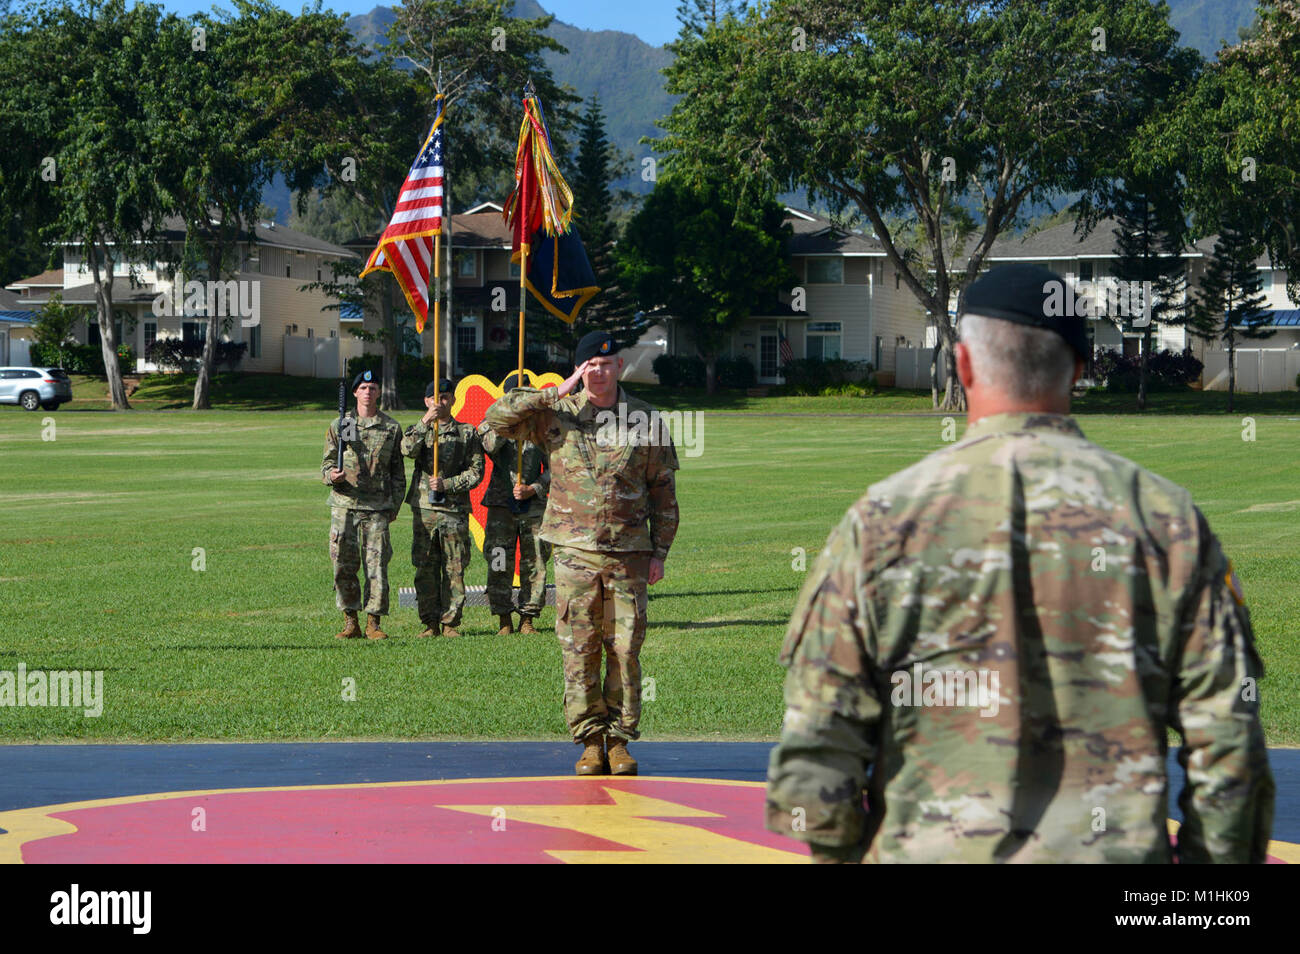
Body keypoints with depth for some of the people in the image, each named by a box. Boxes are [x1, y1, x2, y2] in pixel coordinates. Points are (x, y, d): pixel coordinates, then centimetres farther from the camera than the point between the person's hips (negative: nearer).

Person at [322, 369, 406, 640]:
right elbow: (327, 463, 11)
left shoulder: (392, 428, 9)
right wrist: (332, 475, -12)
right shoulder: (339, 426, 9)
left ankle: (373, 623, 2)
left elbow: (398, 472, 12)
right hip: (345, 505, 0)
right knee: (344, 566, 0)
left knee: (377, 566, -4)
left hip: (378, 508, 0)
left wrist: (395, 505, 6)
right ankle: (350, 622, 9)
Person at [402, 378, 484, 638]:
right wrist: (425, 422, -21)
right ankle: (430, 622, 8)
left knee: (454, 569, 0)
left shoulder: (466, 433, 7)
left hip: (455, 510, -1)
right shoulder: (418, 430, 11)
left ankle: (451, 622, 7)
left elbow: (476, 472, 2)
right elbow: (408, 450, -12)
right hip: (424, 508, 1)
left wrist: (446, 484, -10)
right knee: (425, 569, 1)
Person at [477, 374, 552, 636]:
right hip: (501, 506, -1)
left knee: (534, 564, 0)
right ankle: (504, 620, 4)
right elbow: (490, 446, -17)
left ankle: (528, 619, 9)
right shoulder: (491, 424, 7)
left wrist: (533, 489, -7)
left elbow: (553, 468, 8)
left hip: (534, 506, 1)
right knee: (499, 565, -3)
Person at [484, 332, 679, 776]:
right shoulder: (557, 416, 5)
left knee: (625, 648, -1)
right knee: (579, 649, -1)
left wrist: (660, 551, 5)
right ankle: (590, 739, 6)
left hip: (629, 552, 0)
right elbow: (497, 417, -5)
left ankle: (620, 739, 8)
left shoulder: (645, 419, 6)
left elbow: (663, 491, 10)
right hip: (575, 551, 0)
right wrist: (556, 394, -9)